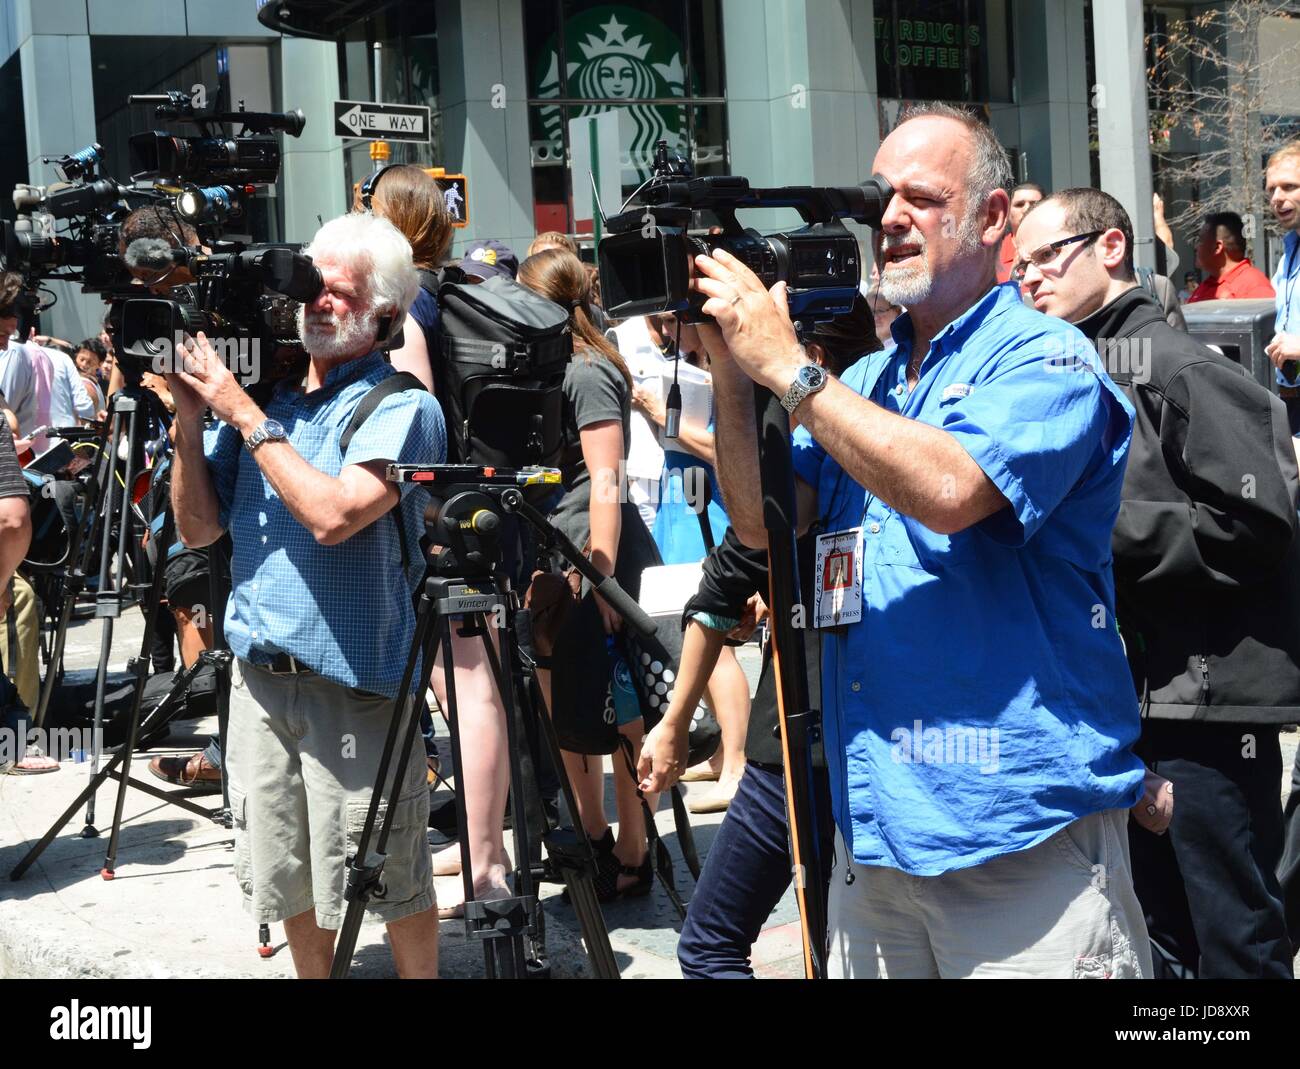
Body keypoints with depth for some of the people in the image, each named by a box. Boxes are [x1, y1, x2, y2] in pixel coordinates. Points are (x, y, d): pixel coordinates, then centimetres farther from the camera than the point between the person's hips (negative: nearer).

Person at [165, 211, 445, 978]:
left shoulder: (401, 407, -8)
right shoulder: (267, 396, 10)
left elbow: (333, 513, -24)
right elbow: (200, 528, 7)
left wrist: (244, 415, -16)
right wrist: (190, 420, -6)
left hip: (353, 678, -6)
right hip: (259, 675, 6)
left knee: (384, 879, 5)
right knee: (288, 878, 17)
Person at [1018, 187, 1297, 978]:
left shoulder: (1180, 369, -10)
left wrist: (1098, 527, -17)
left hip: (1204, 709, -8)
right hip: (1124, 704, 8)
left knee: (1236, 945, 0)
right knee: (1161, 932, 16)